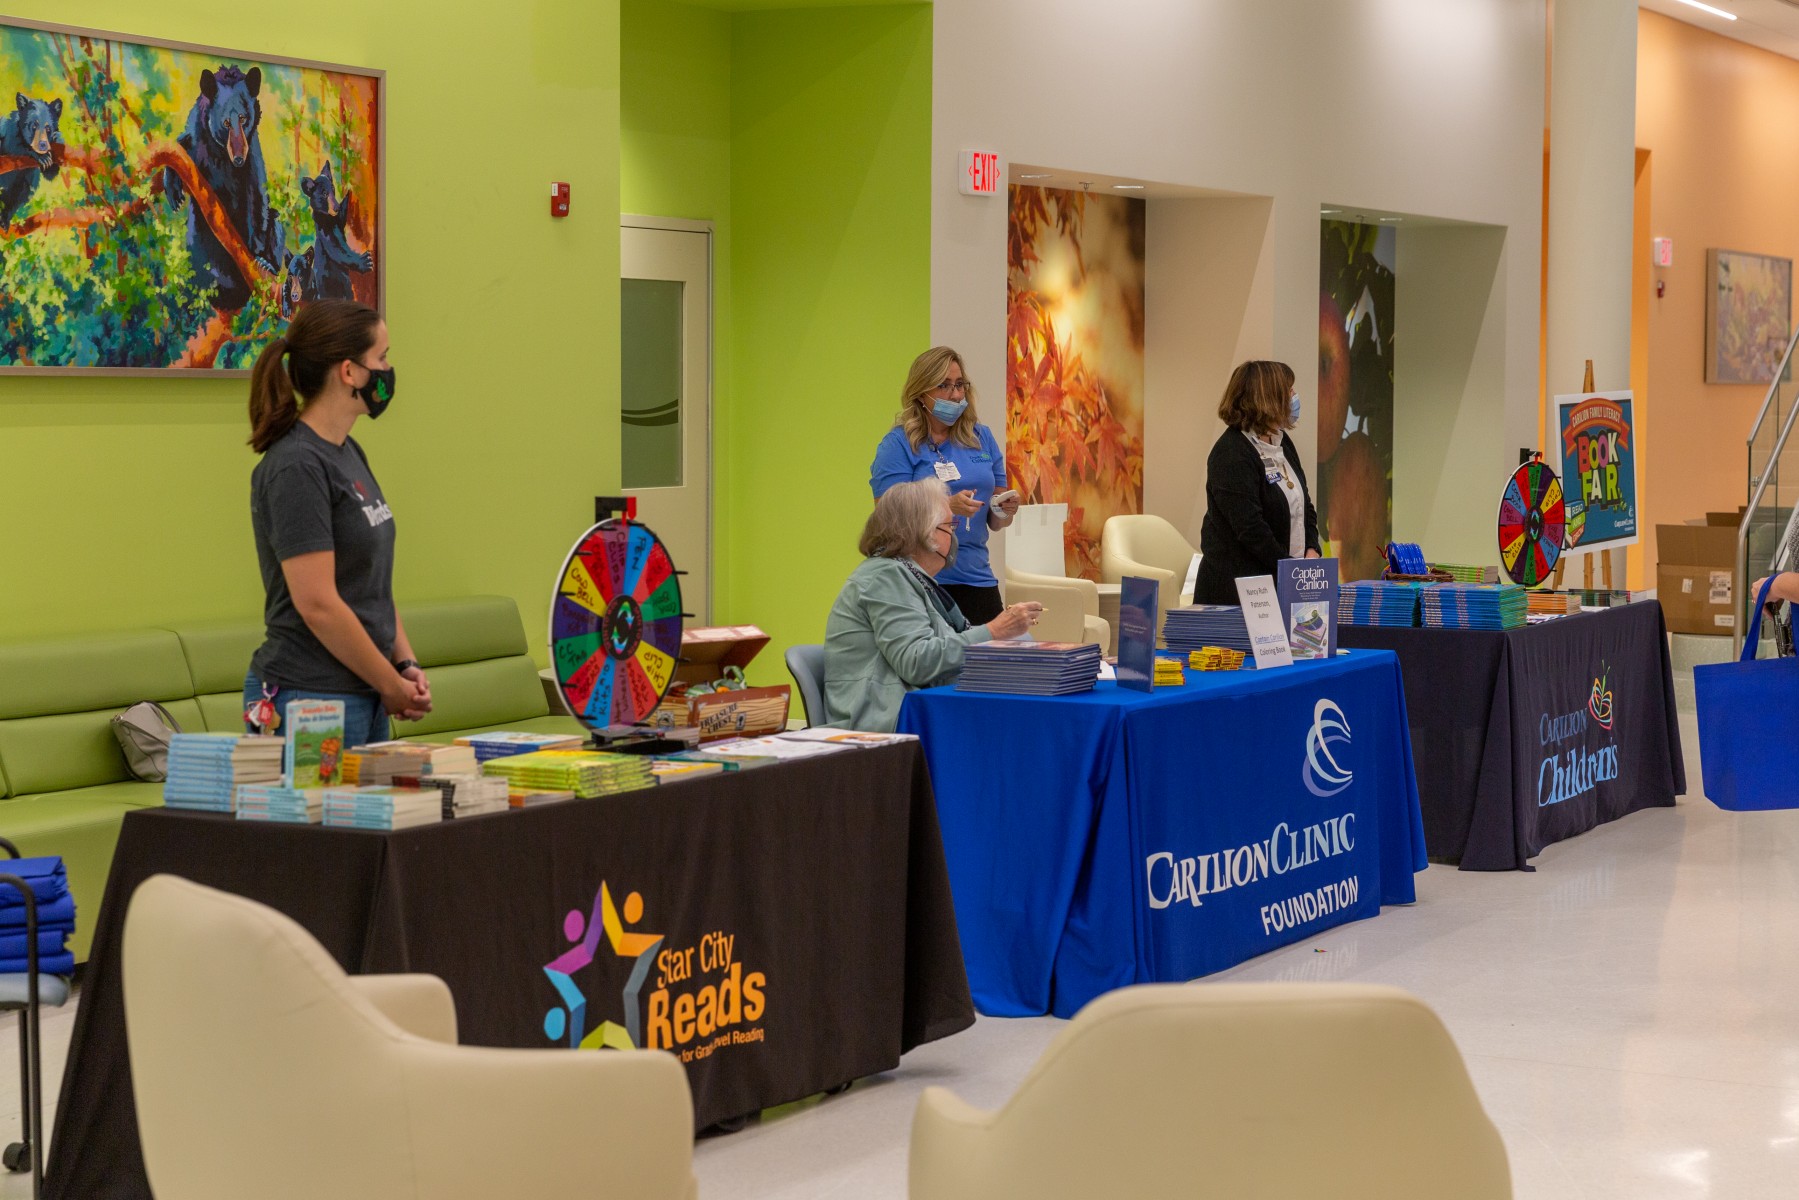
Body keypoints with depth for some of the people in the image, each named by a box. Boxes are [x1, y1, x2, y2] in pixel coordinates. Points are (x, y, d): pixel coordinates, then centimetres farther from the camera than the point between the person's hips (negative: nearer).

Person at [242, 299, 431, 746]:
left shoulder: (348, 454, 12)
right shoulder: (296, 467, -16)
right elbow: (317, 603, -20)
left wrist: (406, 666, 5)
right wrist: (391, 685, -12)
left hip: (364, 699, 9)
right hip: (310, 703, -9)